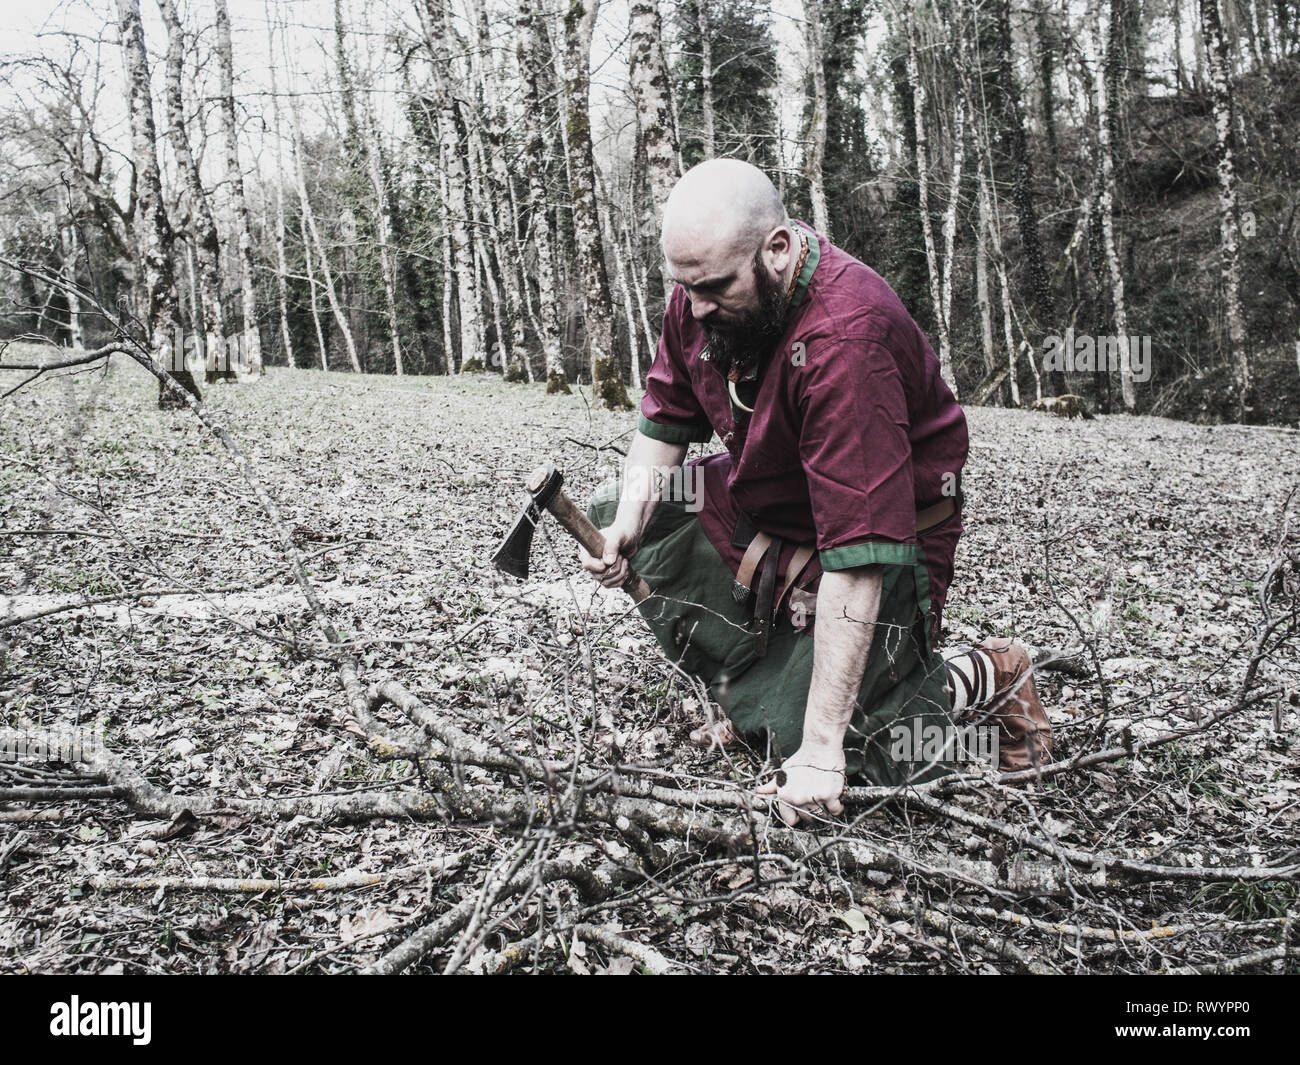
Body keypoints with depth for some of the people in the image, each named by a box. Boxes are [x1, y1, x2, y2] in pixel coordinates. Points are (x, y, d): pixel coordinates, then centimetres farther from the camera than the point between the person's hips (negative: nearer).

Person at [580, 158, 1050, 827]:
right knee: (611, 510, 1)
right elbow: (667, 417, 5)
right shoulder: (704, 291, -12)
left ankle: (986, 678, 11)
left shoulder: (844, 339, -37)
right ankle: (759, 687, 6)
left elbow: (858, 561, -39)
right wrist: (627, 520, -14)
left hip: (887, 536, -8)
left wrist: (820, 747, -38)